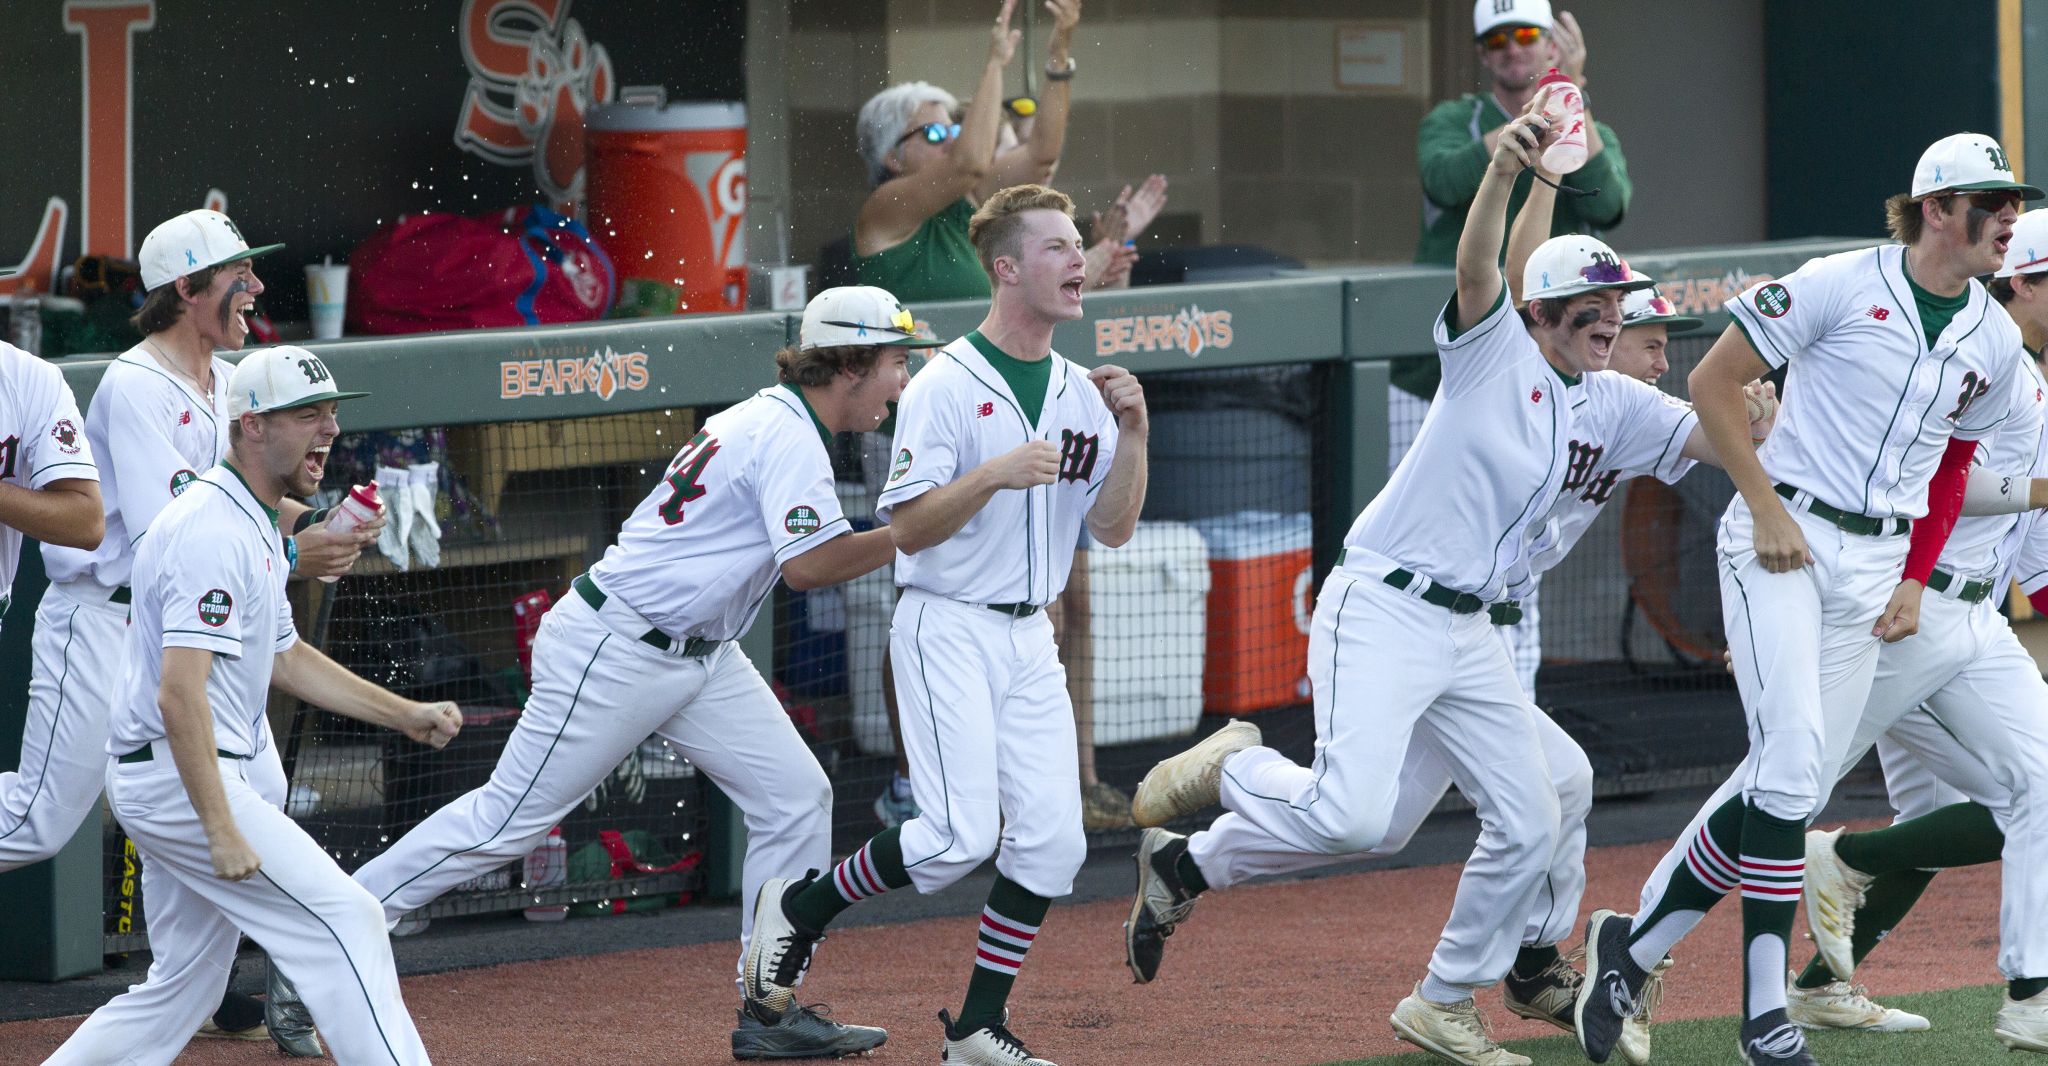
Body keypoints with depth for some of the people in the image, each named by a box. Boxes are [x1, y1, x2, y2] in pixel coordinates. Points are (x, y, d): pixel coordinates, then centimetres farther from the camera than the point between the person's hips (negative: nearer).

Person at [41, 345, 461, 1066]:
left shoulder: (255, 524, 15)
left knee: (181, 991, 14)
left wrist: (404, 716, 19)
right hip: (180, 780, -11)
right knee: (344, 919, -12)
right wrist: (223, 831, -32)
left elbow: (284, 656, 27)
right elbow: (180, 693, -27)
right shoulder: (213, 532, -19)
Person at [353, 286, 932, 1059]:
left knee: (795, 795, 3)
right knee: (510, 818, -4)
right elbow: (808, 564, -28)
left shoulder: (772, 418, 11)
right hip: (613, 650, -10)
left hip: (697, 654, 10)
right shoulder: (788, 435, -19)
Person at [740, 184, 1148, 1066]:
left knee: (1051, 836, -2)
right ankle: (803, 908, 7)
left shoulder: (1082, 393, 8)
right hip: (948, 632, -6)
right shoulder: (945, 388, -11)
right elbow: (908, 529, -14)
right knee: (961, 834, -16)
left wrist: (1131, 436, -5)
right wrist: (994, 475, -27)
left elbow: (1113, 528, 9)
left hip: (1030, 641, 7)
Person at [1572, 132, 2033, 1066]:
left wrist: (1913, 582, 10)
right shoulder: (1841, 286, -9)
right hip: (1783, 539, -6)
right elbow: (1713, 381, -5)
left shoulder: (1994, 340, 9)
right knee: (1792, 756, -18)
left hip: (1875, 564, 6)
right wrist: (1765, 506, -12)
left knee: (1795, 779, 2)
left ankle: (1634, 946, 14)